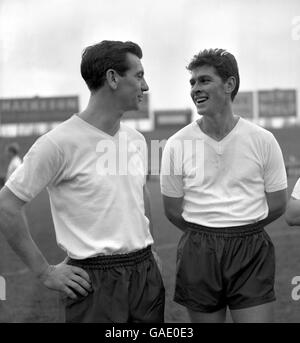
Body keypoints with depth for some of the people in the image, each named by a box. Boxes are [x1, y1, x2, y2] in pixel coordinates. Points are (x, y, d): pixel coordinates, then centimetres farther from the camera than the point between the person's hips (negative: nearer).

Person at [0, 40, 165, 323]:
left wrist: (146, 253, 15)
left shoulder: (136, 140, 8)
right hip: (95, 279, -6)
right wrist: (45, 272, -10)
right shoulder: (60, 142, -14)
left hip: (146, 274, 6)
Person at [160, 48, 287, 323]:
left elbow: (277, 205, 4)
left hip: (251, 251, 0)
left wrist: (243, 232, 8)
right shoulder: (177, 144, -3)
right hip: (198, 252, 1)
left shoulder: (263, 140, -3)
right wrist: (205, 236, 9)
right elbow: (173, 211, 5)